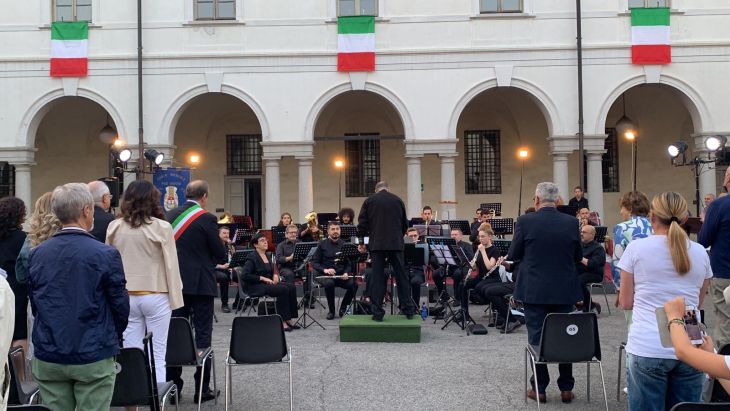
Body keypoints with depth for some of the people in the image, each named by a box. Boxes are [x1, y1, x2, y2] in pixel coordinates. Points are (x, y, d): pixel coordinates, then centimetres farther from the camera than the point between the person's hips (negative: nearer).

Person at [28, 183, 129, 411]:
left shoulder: (37, 254, 0)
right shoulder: (106, 254, -14)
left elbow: (33, 303, 8)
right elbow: (120, 305, -7)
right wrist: (112, 338, 12)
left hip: (48, 357, 4)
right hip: (93, 357, -4)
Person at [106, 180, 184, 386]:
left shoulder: (115, 227, 1)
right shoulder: (161, 227, -9)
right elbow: (171, 266, -6)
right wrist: (175, 299, 2)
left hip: (125, 297, 3)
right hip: (155, 295, -3)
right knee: (157, 356, 2)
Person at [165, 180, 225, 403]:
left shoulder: (170, 216, 5)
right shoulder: (207, 219, -12)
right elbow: (220, 254, -9)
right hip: (200, 283, -5)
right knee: (202, 334, 0)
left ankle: (172, 385, 15)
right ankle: (202, 389, 4)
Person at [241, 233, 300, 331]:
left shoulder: (268, 256, 15)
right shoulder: (252, 257, -9)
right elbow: (245, 276, -18)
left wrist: (275, 275, 1)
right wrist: (262, 278, -20)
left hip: (269, 283, 8)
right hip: (256, 287, -8)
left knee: (291, 287, -15)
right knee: (283, 289, -28)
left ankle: (288, 319, -15)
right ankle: (282, 321, -23)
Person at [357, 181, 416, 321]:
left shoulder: (369, 201, 2)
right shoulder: (398, 200, 8)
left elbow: (362, 224, 1)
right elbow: (405, 224, 13)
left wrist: (363, 240, 15)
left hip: (377, 244, -1)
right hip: (396, 243, 1)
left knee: (377, 277, 2)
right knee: (401, 275, 9)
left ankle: (377, 312, 1)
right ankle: (408, 309, 12)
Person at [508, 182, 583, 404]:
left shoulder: (525, 221, -10)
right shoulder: (571, 222, -2)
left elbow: (513, 255, -2)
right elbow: (578, 256, 7)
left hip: (534, 290, -2)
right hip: (564, 290, 2)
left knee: (537, 339, 6)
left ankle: (539, 388, 11)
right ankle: (566, 388, 17)